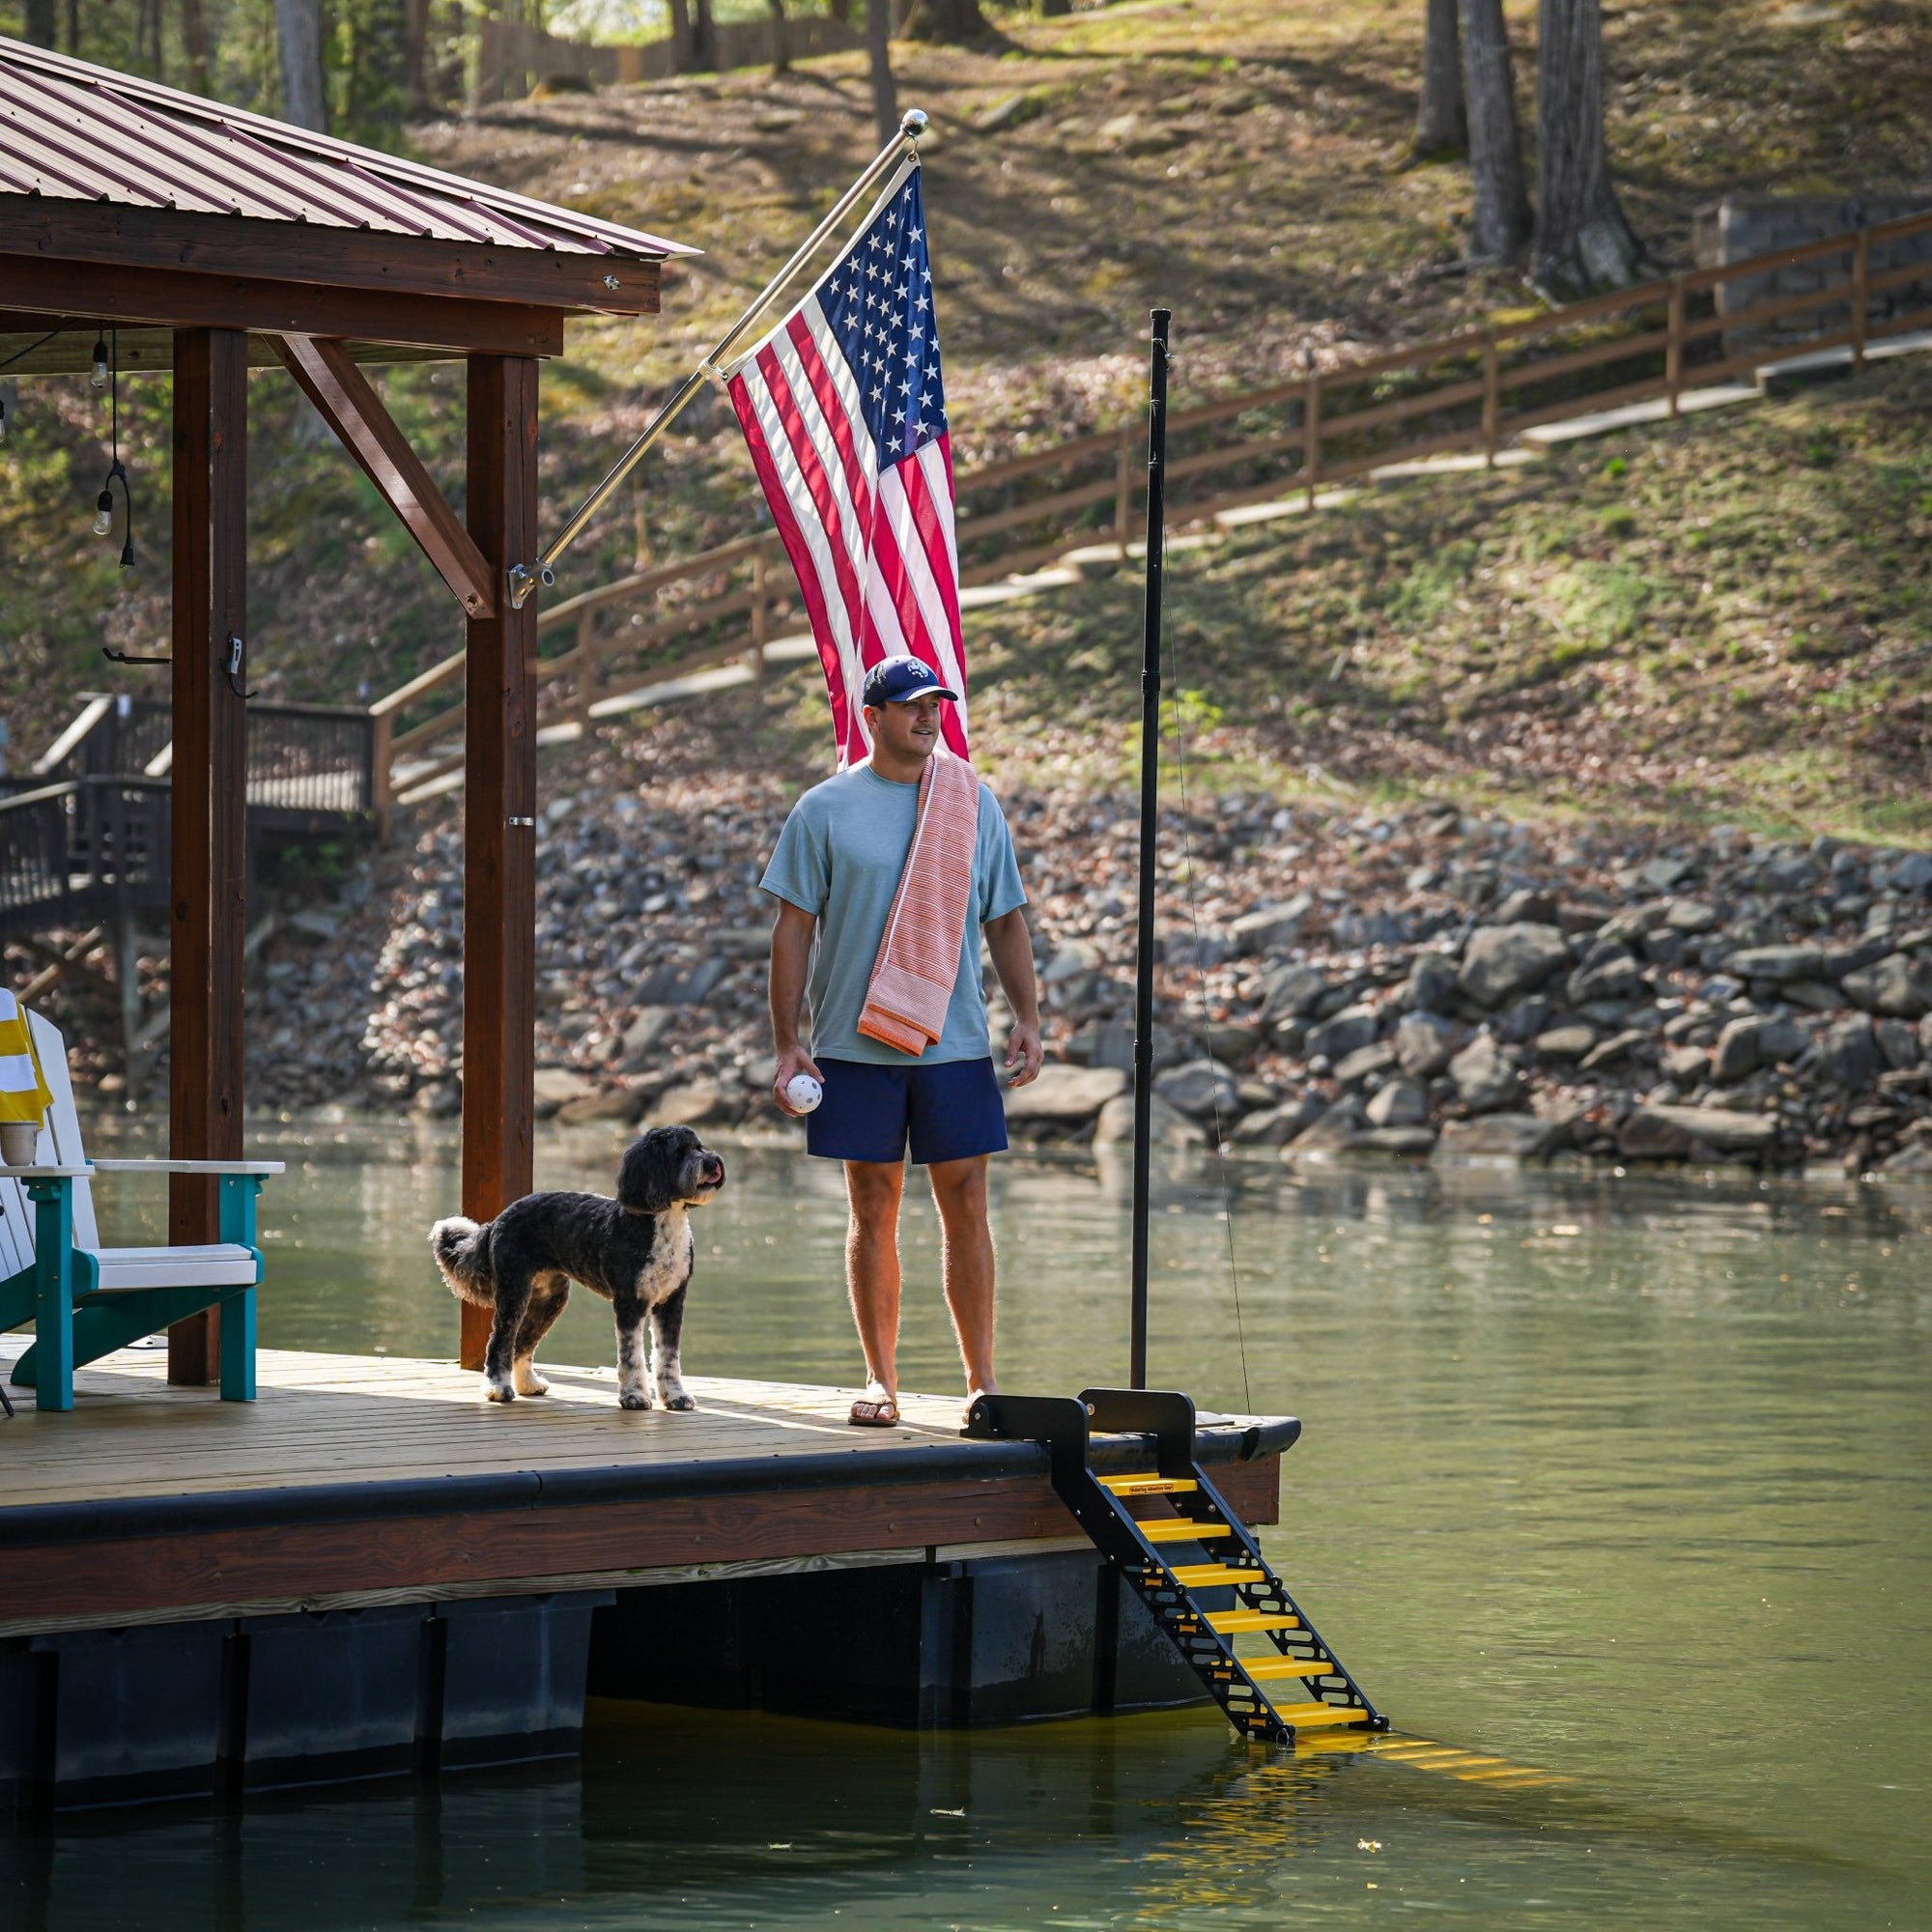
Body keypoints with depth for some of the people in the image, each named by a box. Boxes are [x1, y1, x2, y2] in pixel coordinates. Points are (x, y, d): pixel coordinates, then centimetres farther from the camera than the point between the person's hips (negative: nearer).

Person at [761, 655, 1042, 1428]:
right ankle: (881, 1380, 10)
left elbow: (1006, 922, 14)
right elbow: (794, 929, 2)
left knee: (966, 1208, 1)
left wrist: (1027, 1016, 3)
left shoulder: (975, 805, 9)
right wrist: (787, 1043, -4)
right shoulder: (826, 809, 1)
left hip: (957, 1043, 2)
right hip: (857, 1045, -2)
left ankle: (981, 1380, 6)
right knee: (872, 1211, 3)